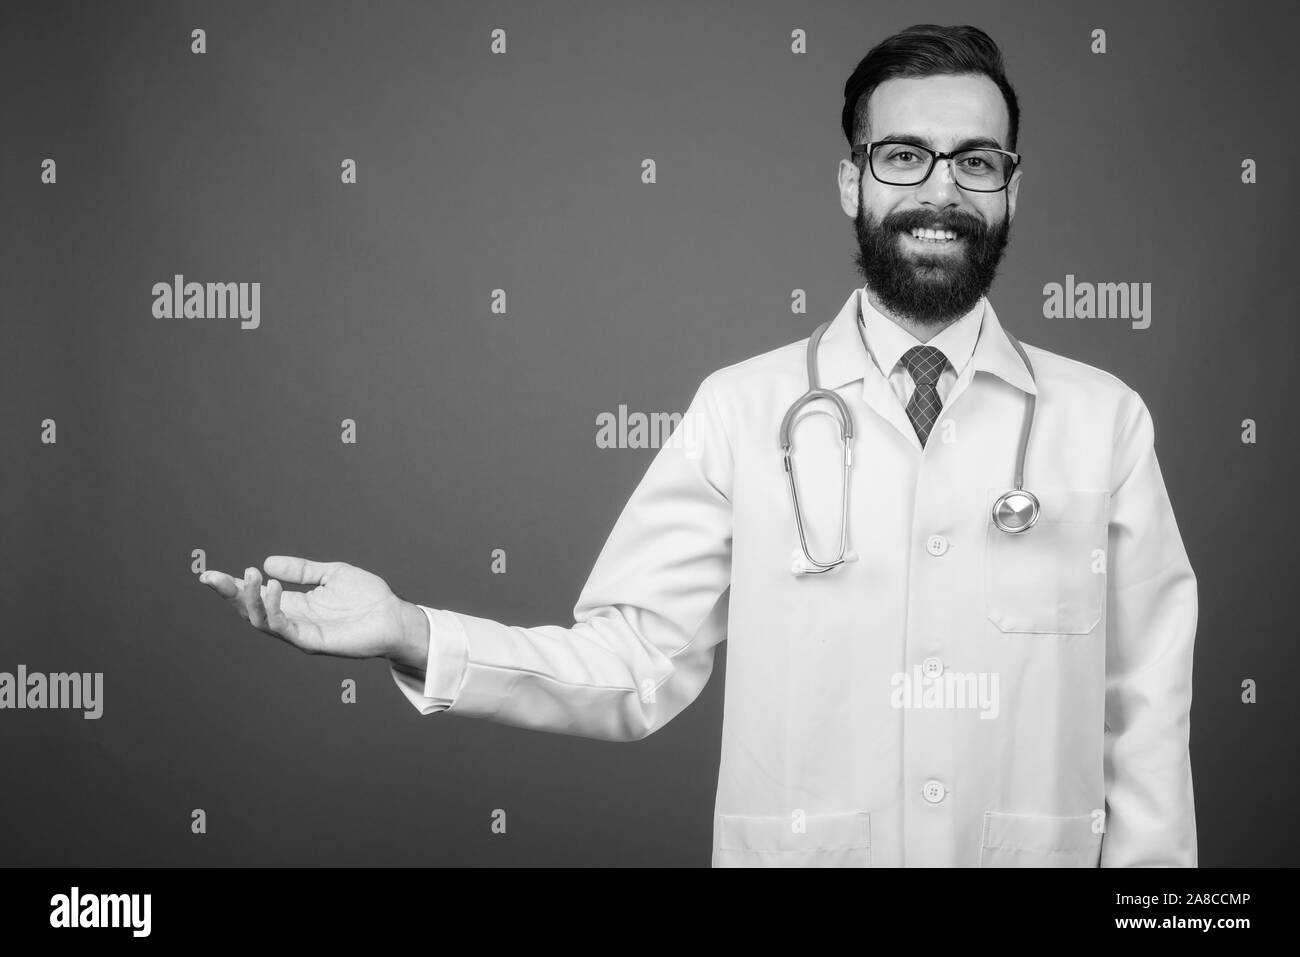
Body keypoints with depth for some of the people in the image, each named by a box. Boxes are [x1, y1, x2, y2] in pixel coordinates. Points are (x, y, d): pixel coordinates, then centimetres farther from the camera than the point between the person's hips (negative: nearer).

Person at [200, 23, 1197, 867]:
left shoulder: (1106, 421, -3)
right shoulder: (740, 410, -6)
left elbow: (1146, 718, -2)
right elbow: (632, 665, -9)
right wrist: (412, 637, -21)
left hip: (1040, 843, 1)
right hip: (794, 846, 0)